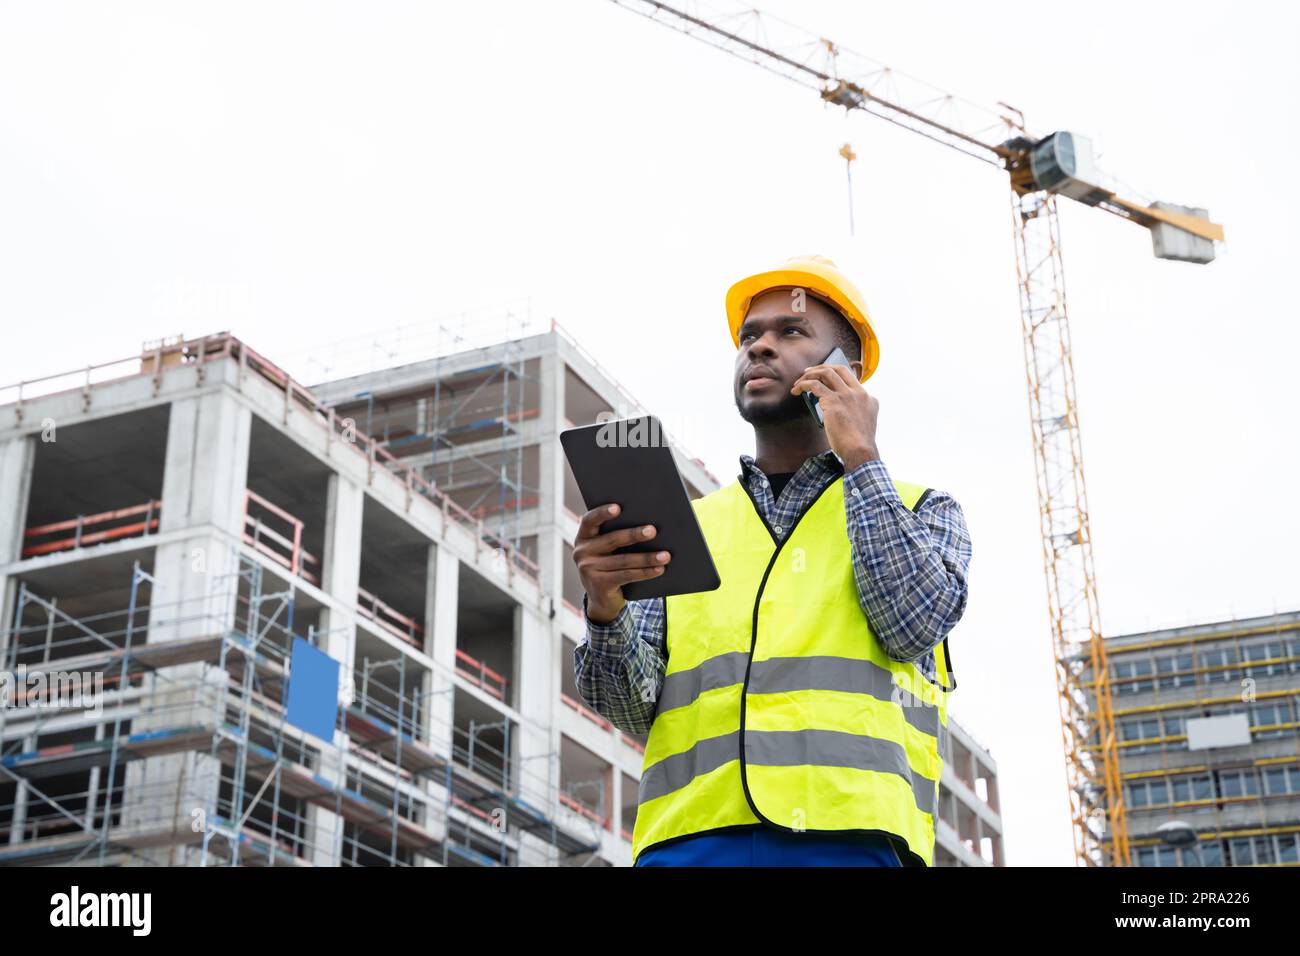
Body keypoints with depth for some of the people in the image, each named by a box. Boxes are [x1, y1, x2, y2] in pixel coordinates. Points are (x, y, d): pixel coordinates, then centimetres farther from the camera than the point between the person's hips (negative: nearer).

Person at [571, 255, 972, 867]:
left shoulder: (922, 510, 17)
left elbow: (913, 624, -4)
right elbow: (632, 704, 10)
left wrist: (860, 458, 3)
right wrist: (605, 613, -10)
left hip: (846, 835, -1)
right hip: (690, 834, 2)